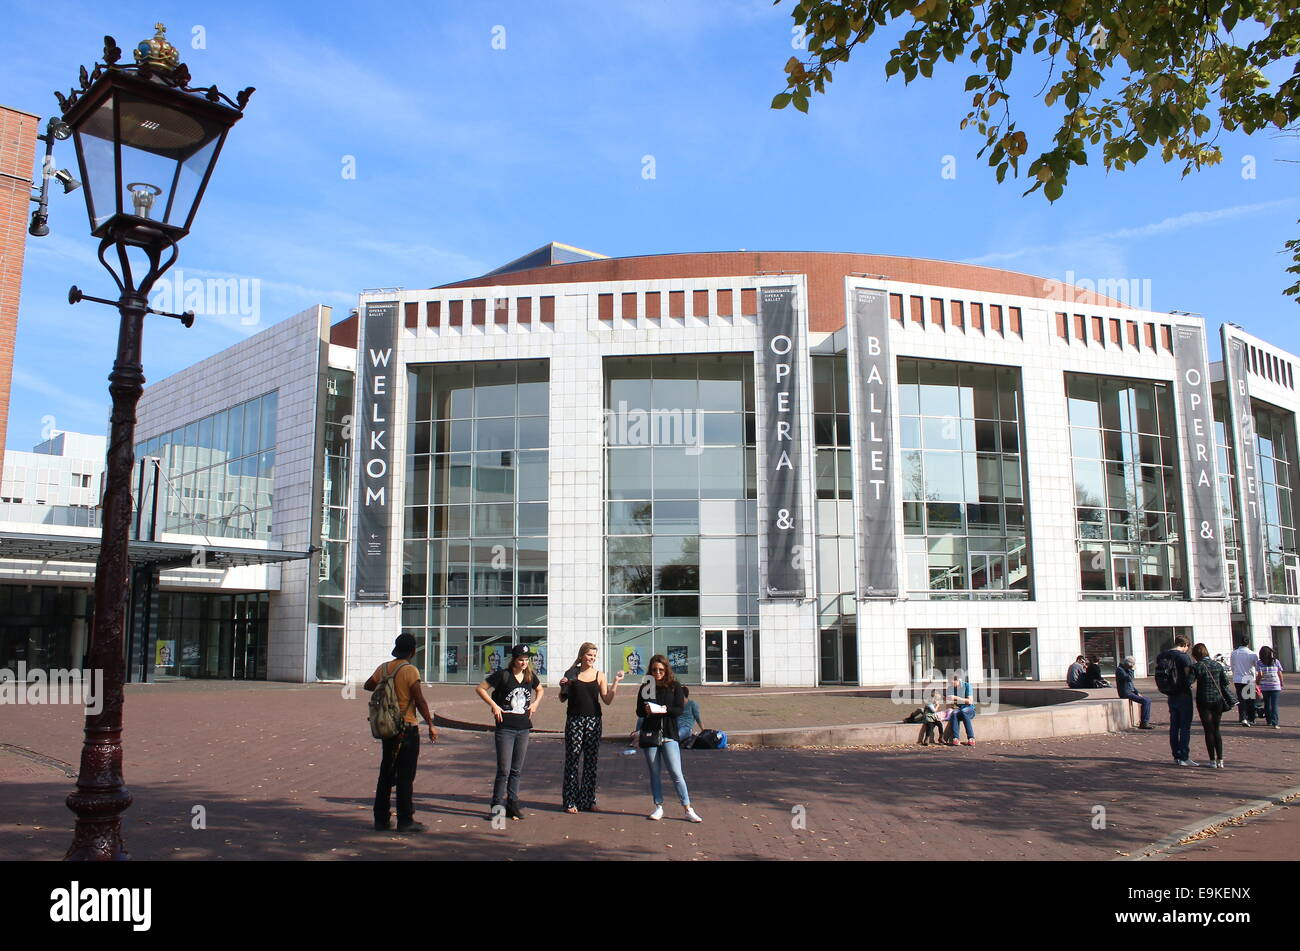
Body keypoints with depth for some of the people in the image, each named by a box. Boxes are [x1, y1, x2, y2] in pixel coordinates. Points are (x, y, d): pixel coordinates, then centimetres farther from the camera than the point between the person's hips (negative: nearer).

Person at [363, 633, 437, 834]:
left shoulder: (383, 668, 4)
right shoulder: (410, 671, -15)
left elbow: (368, 686, 22)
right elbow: (420, 701, -17)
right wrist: (431, 725, -8)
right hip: (407, 729, -6)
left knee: (386, 774, 14)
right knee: (405, 777, 0)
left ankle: (381, 818, 18)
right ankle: (405, 821, 3)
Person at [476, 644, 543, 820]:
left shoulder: (530, 676, 7)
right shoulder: (503, 675, -8)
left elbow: (540, 689, 28)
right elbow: (480, 689, -5)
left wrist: (535, 703, 10)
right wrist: (494, 705, -12)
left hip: (523, 728, 5)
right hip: (505, 728, -5)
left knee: (516, 770, 10)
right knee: (504, 770, -7)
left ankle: (512, 804, 18)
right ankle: (497, 806, 3)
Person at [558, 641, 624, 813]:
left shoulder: (599, 675, 5)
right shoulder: (571, 673, 3)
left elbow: (607, 700, 1)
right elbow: (563, 699, 9)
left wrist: (615, 683, -8)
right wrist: (563, 687, -10)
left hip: (593, 721, 2)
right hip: (574, 720, -2)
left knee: (591, 761, 6)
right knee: (572, 760, -1)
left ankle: (588, 800, 15)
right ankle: (570, 801, 6)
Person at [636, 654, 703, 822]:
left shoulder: (675, 687, 2)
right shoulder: (645, 687, 6)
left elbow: (680, 709, -6)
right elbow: (639, 712, 5)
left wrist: (664, 710, -23)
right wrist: (646, 710, -18)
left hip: (669, 734, -2)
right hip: (649, 733, 2)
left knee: (676, 773, -6)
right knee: (654, 773, 8)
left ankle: (688, 810, -1)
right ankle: (659, 807, 18)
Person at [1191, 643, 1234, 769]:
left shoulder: (1197, 666, -11)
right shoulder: (1218, 665, 4)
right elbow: (1225, 681, 5)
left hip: (1204, 701, -4)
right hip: (1218, 700, 4)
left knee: (1209, 730, 3)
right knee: (1217, 730, 13)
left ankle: (1213, 761, 4)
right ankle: (1220, 760, 12)